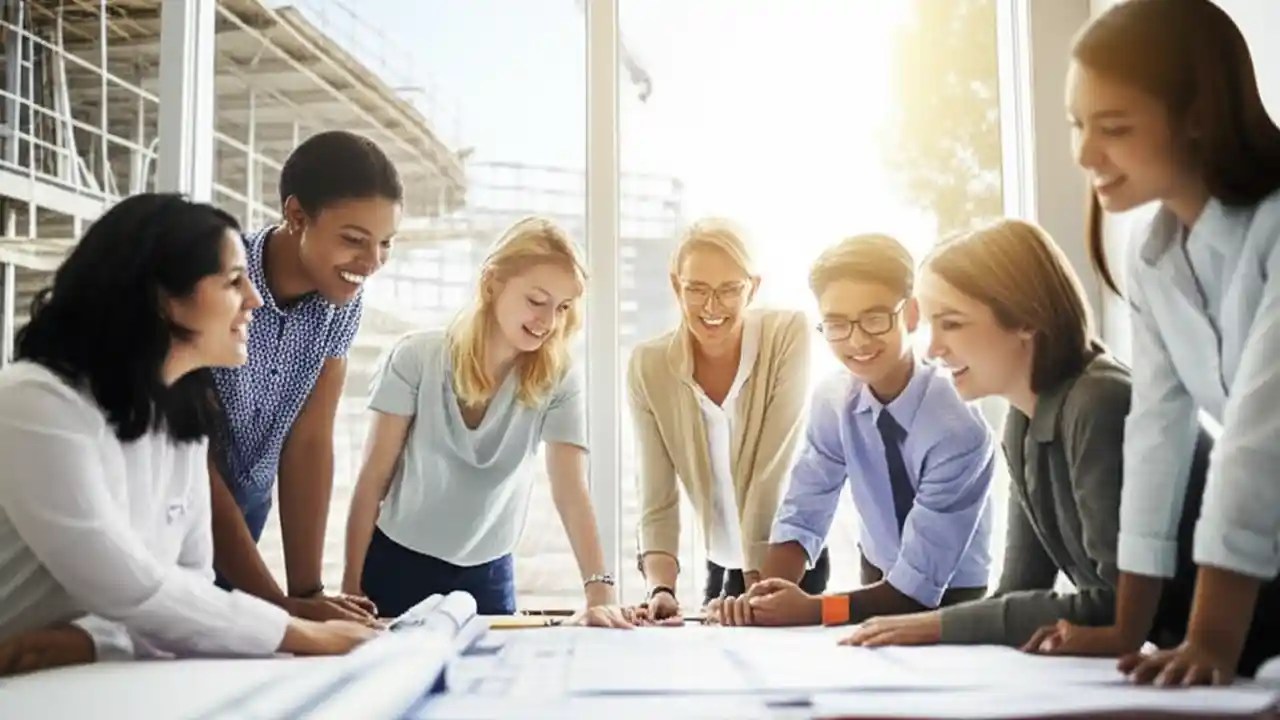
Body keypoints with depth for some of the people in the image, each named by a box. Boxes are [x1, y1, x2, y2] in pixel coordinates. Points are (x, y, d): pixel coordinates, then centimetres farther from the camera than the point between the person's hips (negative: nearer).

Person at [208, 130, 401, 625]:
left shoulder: (342, 301, -10)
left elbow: (309, 442, -10)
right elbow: (194, 462, -25)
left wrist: (308, 593, -15)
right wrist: (280, 605, -27)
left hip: (243, 514, 5)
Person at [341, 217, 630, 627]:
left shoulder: (558, 380, -11)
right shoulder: (417, 358, -14)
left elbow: (571, 491, -21)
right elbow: (374, 479, -8)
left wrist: (600, 592, -35)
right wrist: (352, 583, -8)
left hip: (488, 575, 1)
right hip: (398, 564, -1)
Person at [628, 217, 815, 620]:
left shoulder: (788, 335, -18)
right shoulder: (648, 367, -12)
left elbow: (773, 471, -22)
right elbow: (658, 504, -12)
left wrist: (756, 591, -24)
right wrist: (660, 590, -27)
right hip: (721, 564, 3)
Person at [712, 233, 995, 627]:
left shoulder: (958, 427, -26)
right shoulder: (833, 401, -12)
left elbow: (918, 586, -25)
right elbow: (800, 518, -12)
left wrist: (814, 610, -34)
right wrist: (765, 600, -29)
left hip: (950, 605, -3)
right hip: (879, 585, 3)